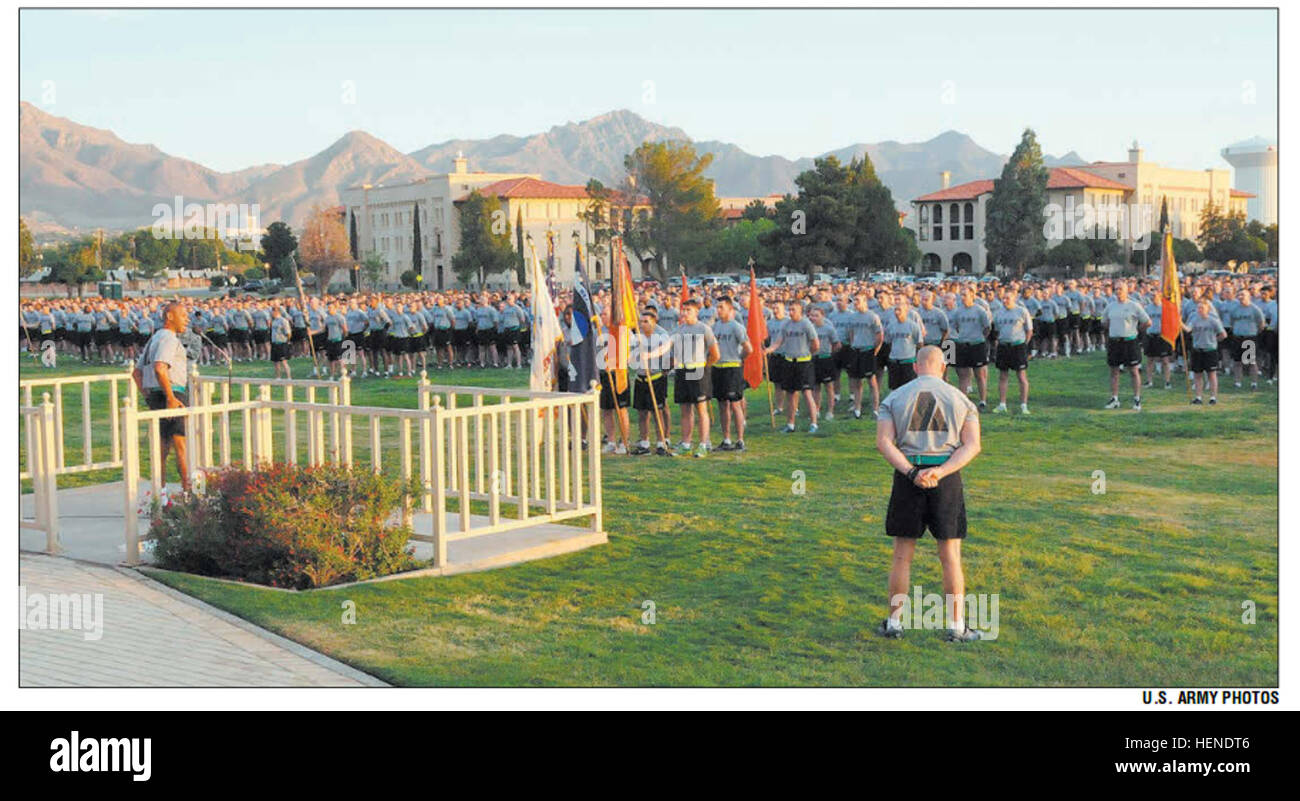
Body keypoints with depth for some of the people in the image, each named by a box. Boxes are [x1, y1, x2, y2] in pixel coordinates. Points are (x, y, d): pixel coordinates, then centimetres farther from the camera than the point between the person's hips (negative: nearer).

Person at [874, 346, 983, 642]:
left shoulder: (894, 398, 6)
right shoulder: (960, 398, 6)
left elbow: (883, 442, -6)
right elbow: (972, 445, -5)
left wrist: (912, 473, -13)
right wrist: (940, 472, -14)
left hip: (908, 476, 0)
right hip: (947, 477, 0)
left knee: (902, 556, 10)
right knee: (950, 557, 7)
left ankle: (894, 622, 15)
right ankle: (957, 627, 10)